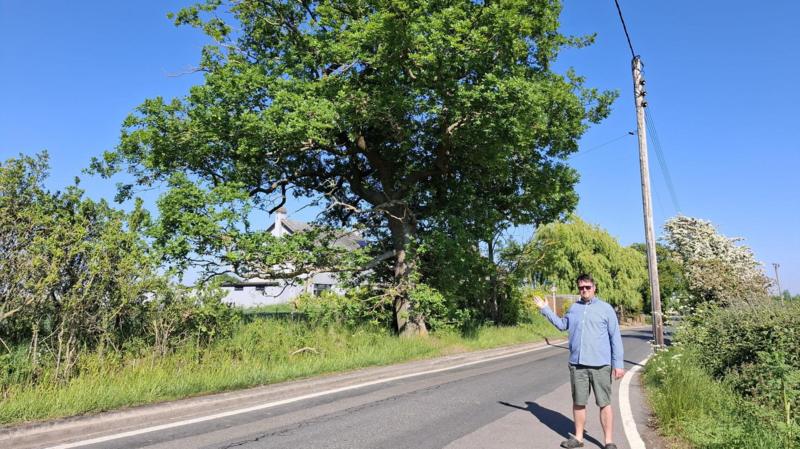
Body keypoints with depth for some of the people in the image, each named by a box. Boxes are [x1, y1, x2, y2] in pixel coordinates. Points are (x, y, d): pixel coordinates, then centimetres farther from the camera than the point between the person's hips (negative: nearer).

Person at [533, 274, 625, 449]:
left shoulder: (605, 308, -1)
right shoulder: (574, 308, 10)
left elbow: (615, 337, -2)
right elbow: (562, 324, 26)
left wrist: (618, 364, -6)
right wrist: (545, 309, 21)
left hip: (600, 365, -3)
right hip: (577, 364, 4)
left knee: (604, 403, 3)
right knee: (578, 402, 11)